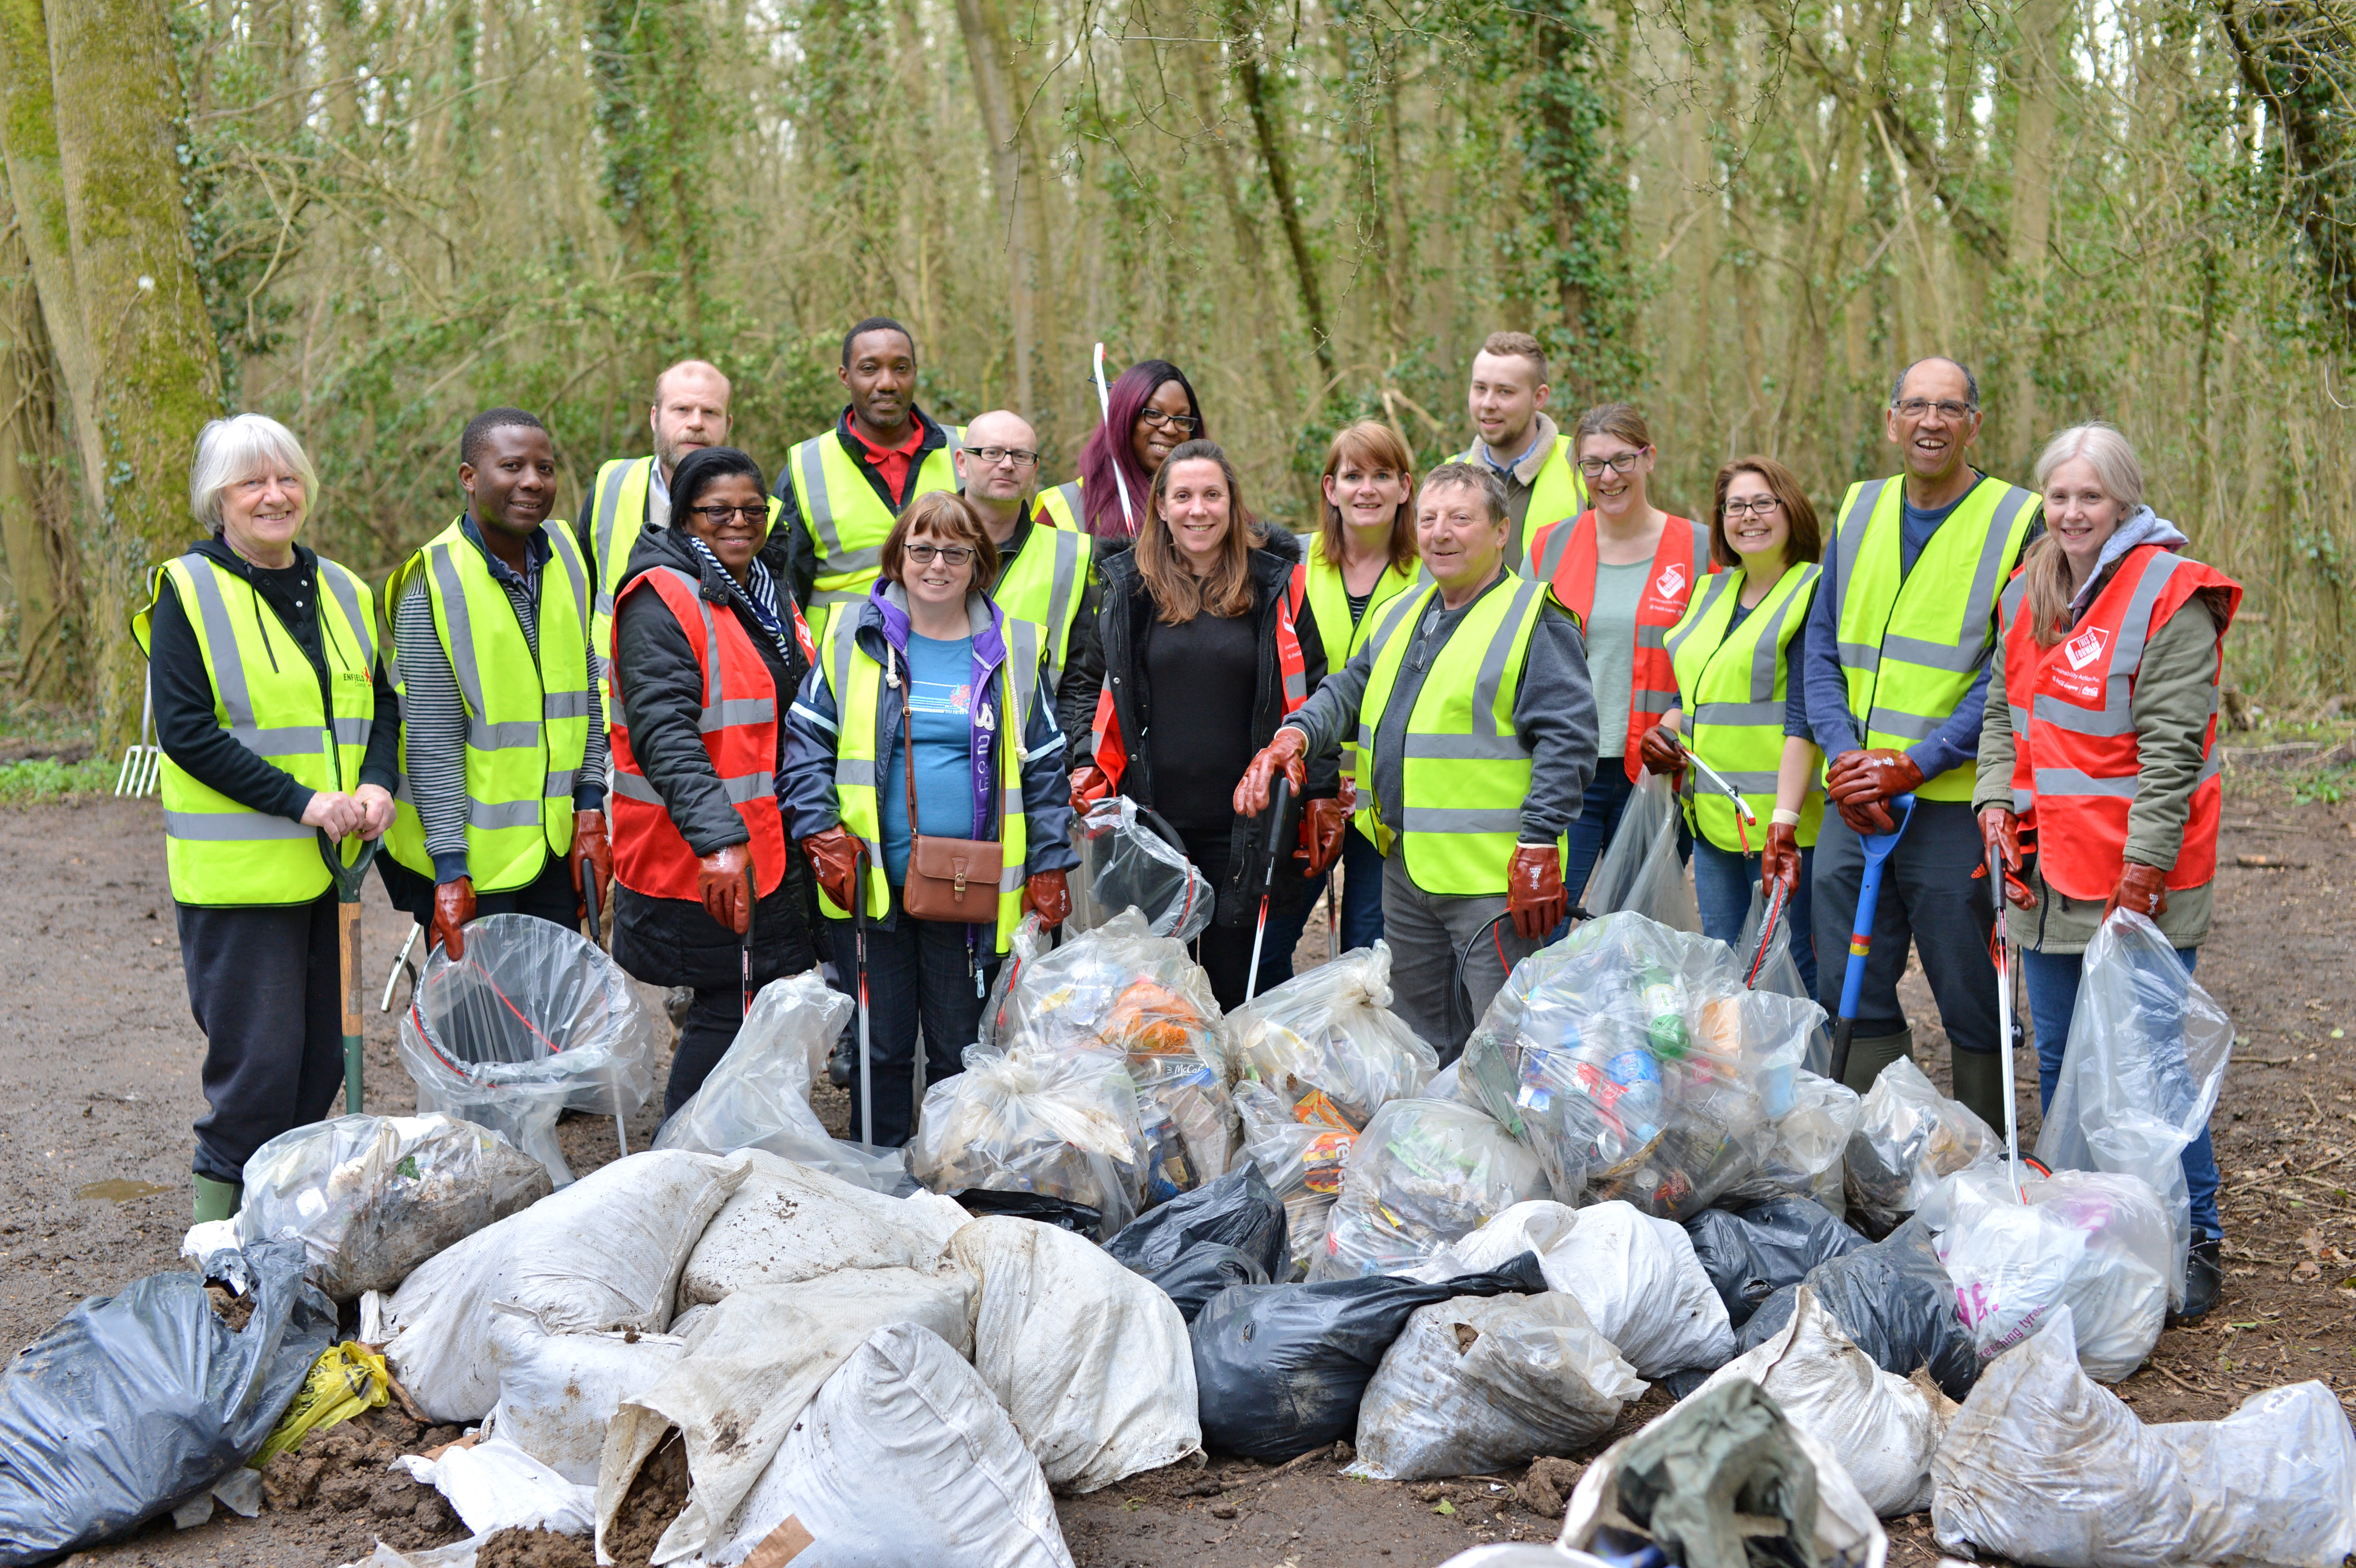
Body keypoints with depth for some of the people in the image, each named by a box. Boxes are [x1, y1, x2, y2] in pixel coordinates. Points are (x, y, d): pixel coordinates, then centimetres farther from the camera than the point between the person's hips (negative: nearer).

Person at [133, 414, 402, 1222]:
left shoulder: (343, 591, 12)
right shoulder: (187, 593, -7)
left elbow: (382, 702, 16)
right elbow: (186, 731, -14)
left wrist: (377, 783, -5)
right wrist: (301, 801, -20)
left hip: (331, 865, 6)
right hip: (237, 871, -6)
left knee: (323, 1054, 11)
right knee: (260, 1056, -6)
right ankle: (225, 1212, 10)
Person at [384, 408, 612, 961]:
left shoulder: (566, 556, 3)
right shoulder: (433, 584, -16)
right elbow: (432, 743, -16)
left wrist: (590, 810, 4)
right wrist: (450, 870, -18)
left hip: (556, 843, 6)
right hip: (472, 851, -5)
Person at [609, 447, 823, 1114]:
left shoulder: (769, 598, 15)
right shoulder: (662, 601, -13)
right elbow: (664, 733, -25)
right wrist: (717, 840, -35)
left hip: (769, 851, 9)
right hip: (696, 860, -8)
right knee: (727, 1009, -5)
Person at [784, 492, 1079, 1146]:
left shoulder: (1014, 651, 6)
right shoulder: (854, 639, 3)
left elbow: (1044, 768, 8)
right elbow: (807, 745, 3)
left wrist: (1049, 869, 2)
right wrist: (823, 834, -9)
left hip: (973, 892, 1)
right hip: (872, 886, 0)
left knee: (960, 1051, 7)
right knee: (879, 1047, 7)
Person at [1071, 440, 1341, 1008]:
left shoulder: (1277, 589, 3)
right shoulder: (1129, 589, 7)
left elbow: (1312, 698, 4)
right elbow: (1106, 697, 15)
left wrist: (1321, 796, -1)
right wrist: (1094, 771, 2)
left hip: (1249, 827, -1)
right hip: (1154, 818, 2)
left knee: (1243, 981, 1)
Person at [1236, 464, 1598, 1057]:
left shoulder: (1535, 620, -8)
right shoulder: (1401, 616, 17)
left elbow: (1567, 738, -14)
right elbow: (1349, 690, 21)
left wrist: (1538, 845, -20)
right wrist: (1297, 734, 0)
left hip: (1492, 875, -8)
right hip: (1405, 868, 8)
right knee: (1423, 1046, 18)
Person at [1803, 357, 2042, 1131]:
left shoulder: (2018, 522, -4)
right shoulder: (1858, 510, 11)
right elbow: (1822, 650, 10)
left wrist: (1912, 765, -16)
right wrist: (1844, 756, -6)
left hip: (1954, 804, -5)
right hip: (1854, 803, 5)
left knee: (1970, 1000, 4)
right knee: (1852, 993, 9)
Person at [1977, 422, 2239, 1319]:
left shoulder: (2170, 596, -10)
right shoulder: (2028, 594, 13)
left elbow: (2170, 743, -15)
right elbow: (2004, 711, 22)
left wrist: (2143, 866, -18)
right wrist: (1996, 797, 4)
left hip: (2140, 878, -7)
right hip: (2049, 871, 7)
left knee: (2152, 1063, -4)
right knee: (2060, 1061, 13)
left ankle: (2194, 1244, 8)